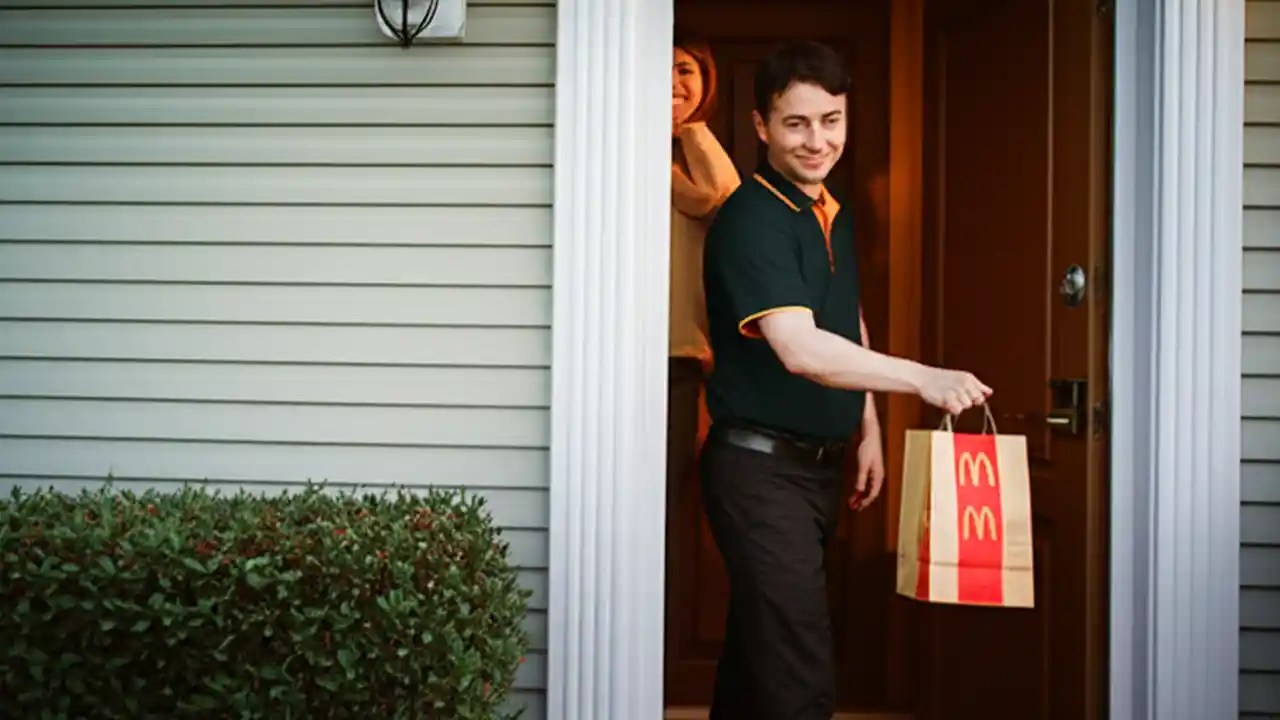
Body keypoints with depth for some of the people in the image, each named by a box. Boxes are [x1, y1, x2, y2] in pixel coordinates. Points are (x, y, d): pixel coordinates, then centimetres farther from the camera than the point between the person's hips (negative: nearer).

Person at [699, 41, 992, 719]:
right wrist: (923, 378, -37)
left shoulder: (836, 216, 12)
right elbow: (799, 350, -29)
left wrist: (869, 430, 16)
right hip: (760, 465, -8)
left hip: (820, 462, 9)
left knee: (755, 647, 19)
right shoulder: (750, 219, -17)